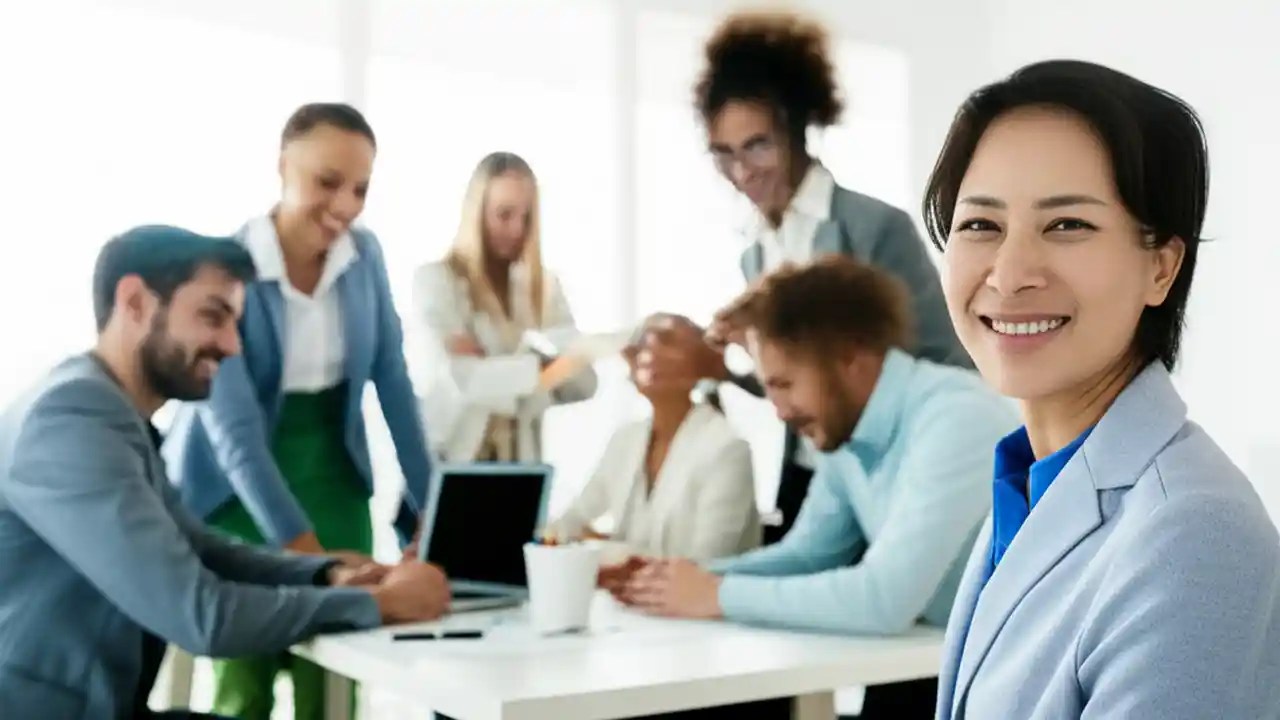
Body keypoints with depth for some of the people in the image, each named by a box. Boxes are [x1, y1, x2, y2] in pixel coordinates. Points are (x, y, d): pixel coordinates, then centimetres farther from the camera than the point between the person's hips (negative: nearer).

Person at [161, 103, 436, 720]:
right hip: (239, 492, -4)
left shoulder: (364, 254, -3)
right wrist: (301, 549, -32)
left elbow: (393, 382, 2)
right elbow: (234, 427, -24)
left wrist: (429, 504, -4)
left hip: (333, 480, 4)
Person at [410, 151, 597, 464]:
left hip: (522, 461, 3)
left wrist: (487, 365, -15)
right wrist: (544, 368, -28)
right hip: (451, 463, -3)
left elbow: (583, 382, -2)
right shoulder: (436, 279, -3)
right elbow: (455, 377, -18)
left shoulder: (545, 286, 8)